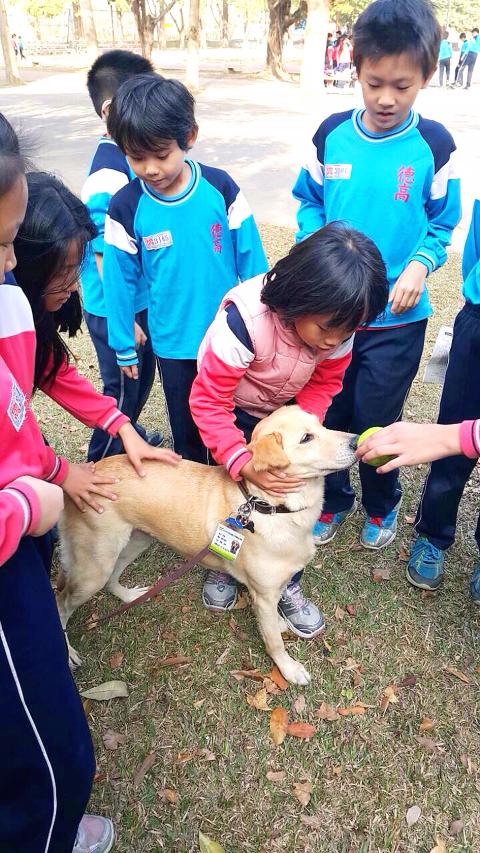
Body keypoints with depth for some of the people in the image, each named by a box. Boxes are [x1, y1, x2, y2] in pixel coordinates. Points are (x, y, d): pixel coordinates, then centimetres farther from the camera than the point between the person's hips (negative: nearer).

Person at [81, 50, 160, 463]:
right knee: (123, 386, 8)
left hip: (143, 298, 8)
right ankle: (102, 460, 30)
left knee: (141, 376, 24)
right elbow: (104, 257, -21)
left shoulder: (130, 153, 3)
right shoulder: (108, 176, -24)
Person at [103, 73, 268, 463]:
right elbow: (121, 280, -3)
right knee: (187, 429, 19)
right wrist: (124, 346, 3)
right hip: (173, 344, 0)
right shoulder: (125, 208, -11)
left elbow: (251, 258, -4)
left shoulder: (220, 188, -12)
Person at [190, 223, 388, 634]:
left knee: (292, 490, -1)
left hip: (287, 410, 3)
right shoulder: (243, 319, -40)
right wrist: (244, 465, -44)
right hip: (235, 408, -3)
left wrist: (300, 435, -25)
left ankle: (287, 584, 19)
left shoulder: (336, 322, -26)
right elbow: (209, 403, -33)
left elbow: (324, 384, -9)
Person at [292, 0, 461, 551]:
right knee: (329, 413, 13)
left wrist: (420, 265, -17)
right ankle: (334, 500, 38)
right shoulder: (332, 135, -2)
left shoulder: (433, 145, -6)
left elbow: (443, 222, 1)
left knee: (377, 422, 8)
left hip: (397, 316, -2)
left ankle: (381, 506, 37)